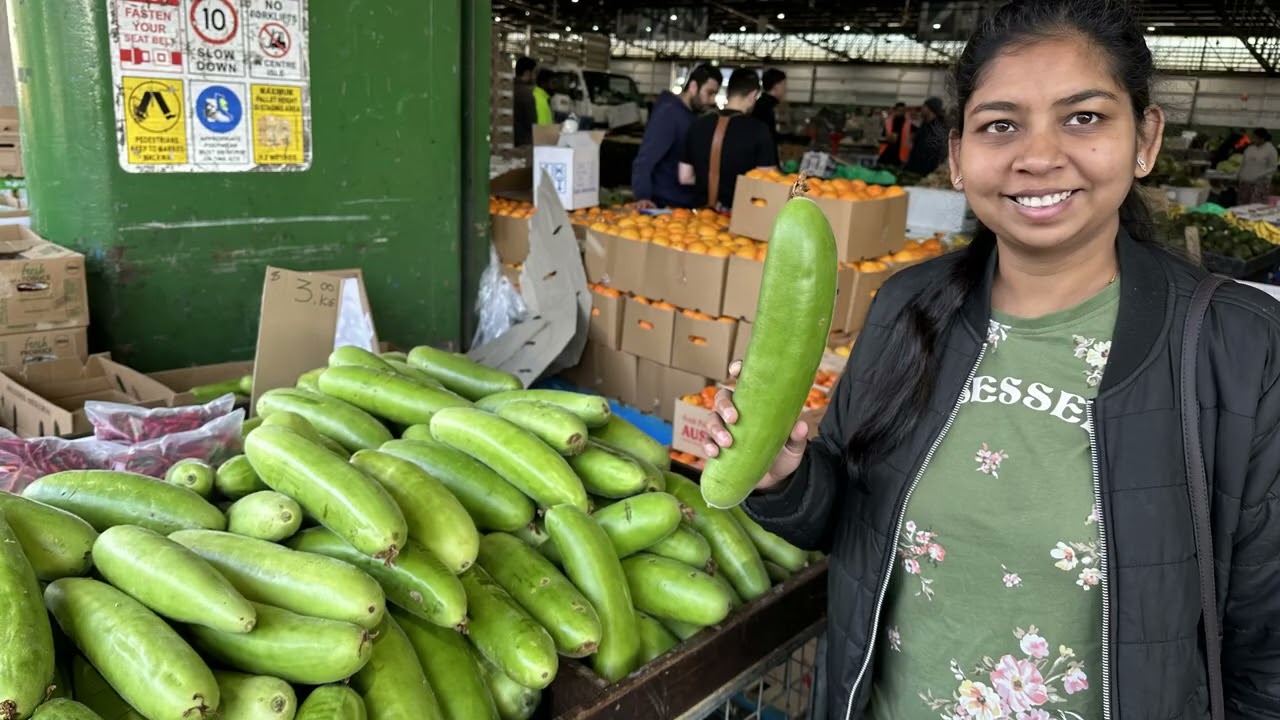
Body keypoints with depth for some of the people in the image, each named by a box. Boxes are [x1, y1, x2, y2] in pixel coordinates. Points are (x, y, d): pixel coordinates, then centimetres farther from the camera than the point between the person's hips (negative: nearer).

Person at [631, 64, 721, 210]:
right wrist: (643, 196, -35)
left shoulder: (696, 114, 11)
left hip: (689, 204, 8)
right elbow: (645, 158, -24)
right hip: (666, 205, -8)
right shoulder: (668, 113, -16)